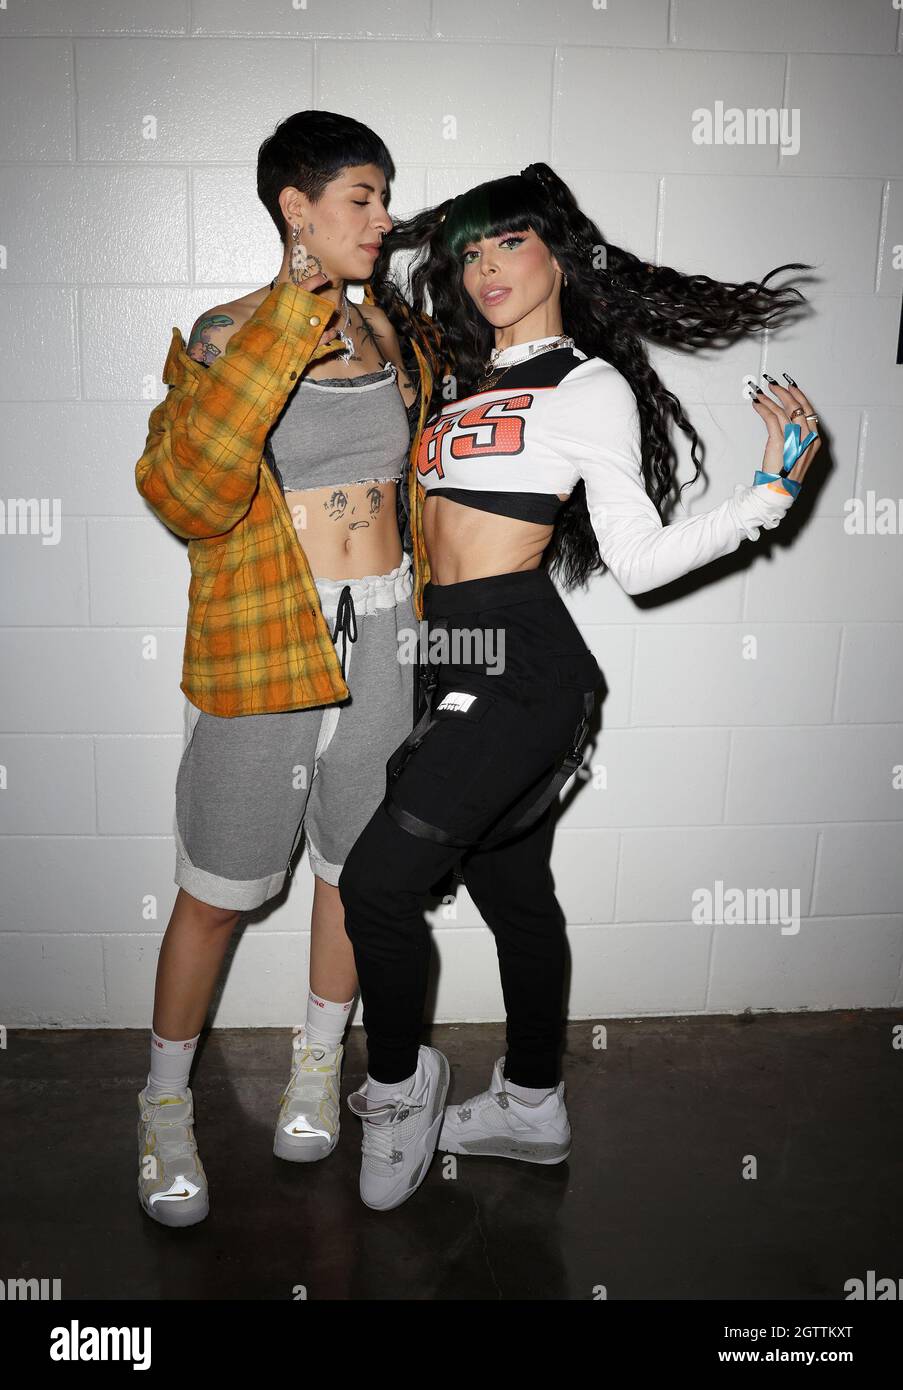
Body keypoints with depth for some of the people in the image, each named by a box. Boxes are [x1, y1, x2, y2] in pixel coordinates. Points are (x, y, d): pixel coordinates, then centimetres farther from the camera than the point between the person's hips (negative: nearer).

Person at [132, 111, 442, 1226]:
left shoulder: (396, 337, 9)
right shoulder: (223, 337, -6)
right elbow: (184, 498, -20)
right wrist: (280, 343, -25)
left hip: (381, 639, 5)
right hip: (260, 650, -4)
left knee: (355, 865, 16)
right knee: (218, 891, 5)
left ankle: (317, 1065, 39)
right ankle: (166, 1103, 29)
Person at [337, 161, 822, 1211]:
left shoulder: (588, 384, -3)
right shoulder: (472, 383, 19)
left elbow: (638, 558, -5)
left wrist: (770, 490, -16)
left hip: (517, 667, -8)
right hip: (462, 660, 8)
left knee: (376, 883, -9)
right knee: (512, 886, 16)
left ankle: (398, 1087, 16)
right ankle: (532, 1106, 32)